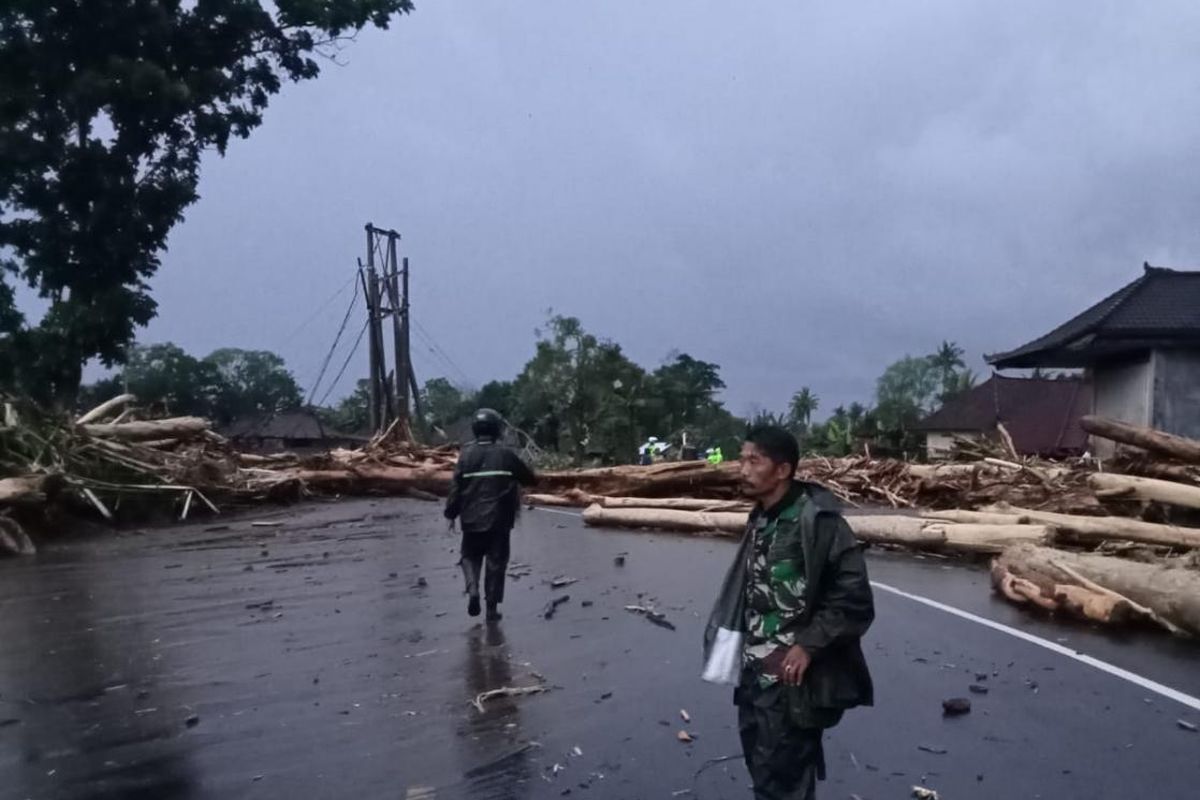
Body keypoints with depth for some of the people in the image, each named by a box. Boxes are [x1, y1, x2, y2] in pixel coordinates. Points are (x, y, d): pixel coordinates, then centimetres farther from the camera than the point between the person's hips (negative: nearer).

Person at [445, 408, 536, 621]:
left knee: (470, 556, 19)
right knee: (496, 562, 9)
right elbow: (529, 479, 4)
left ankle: (472, 589, -6)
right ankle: (492, 607, 11)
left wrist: (451, 514, 4)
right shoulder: (506, 454, -4)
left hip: (472, 519, 1)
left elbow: (456, 487, -5)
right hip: (499, 520, -1)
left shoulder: (466, 454, -4)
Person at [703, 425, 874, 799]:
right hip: (755, 673, 8)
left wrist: (808, 646, -21)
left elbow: (854, 599, -19)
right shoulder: (760, 520, 8)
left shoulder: (817, 520, -17)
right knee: (763, 768, 20)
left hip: (792, 678, -8)